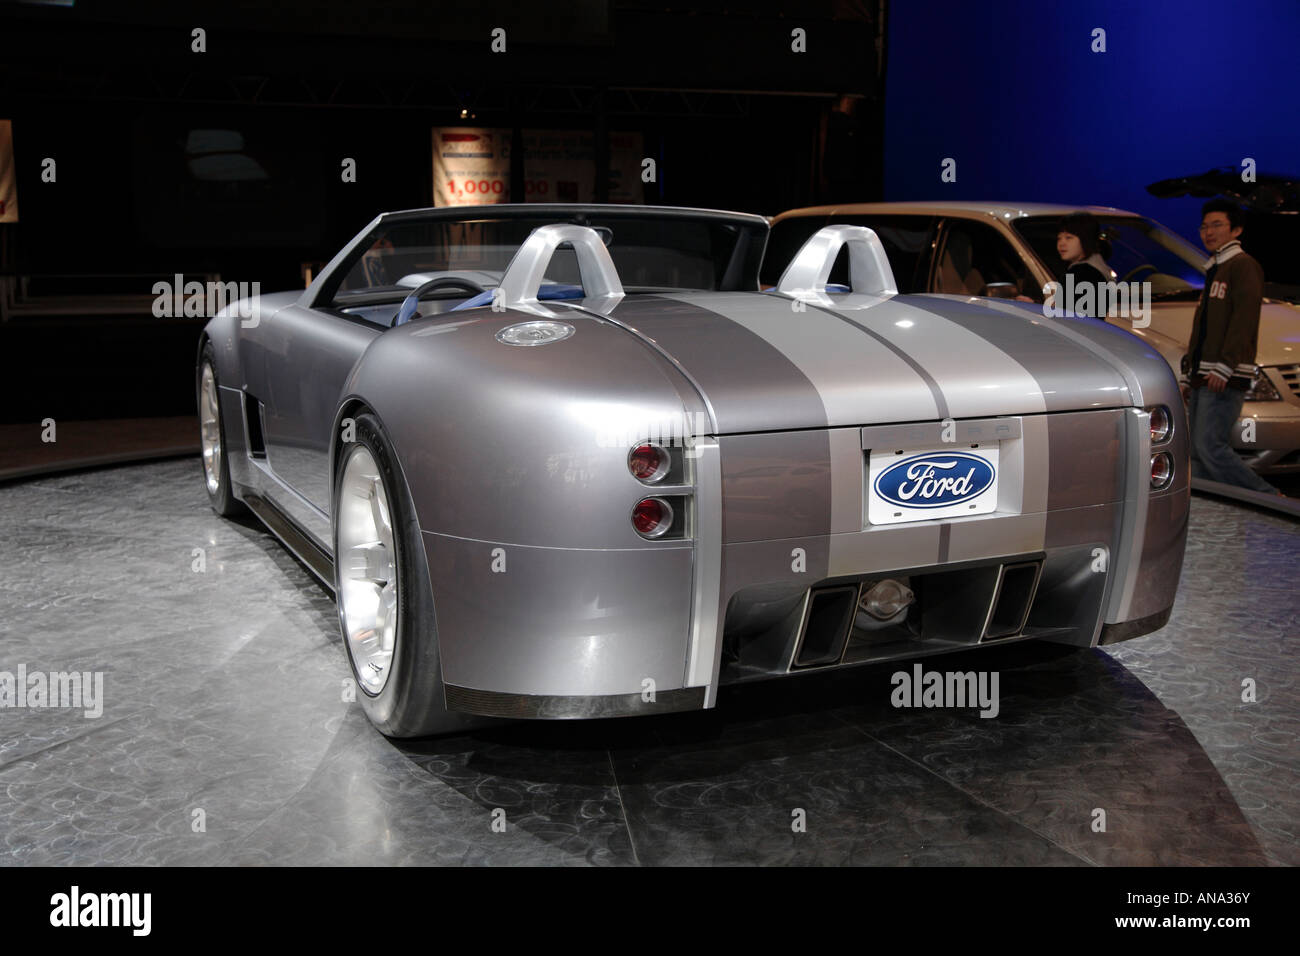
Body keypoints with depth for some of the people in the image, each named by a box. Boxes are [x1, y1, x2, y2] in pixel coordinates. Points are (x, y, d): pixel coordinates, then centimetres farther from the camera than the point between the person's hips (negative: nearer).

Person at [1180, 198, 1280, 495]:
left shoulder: (1243, 265, -4)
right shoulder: (1214, 270, 25)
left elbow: (1244, 319, -16)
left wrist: (1224, 367, -24)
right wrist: (1188, 375, 23)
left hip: (1224, 380, -9)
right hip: (1202, 379, 9)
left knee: (1210, 447, -16)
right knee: (1197, 452, 5)